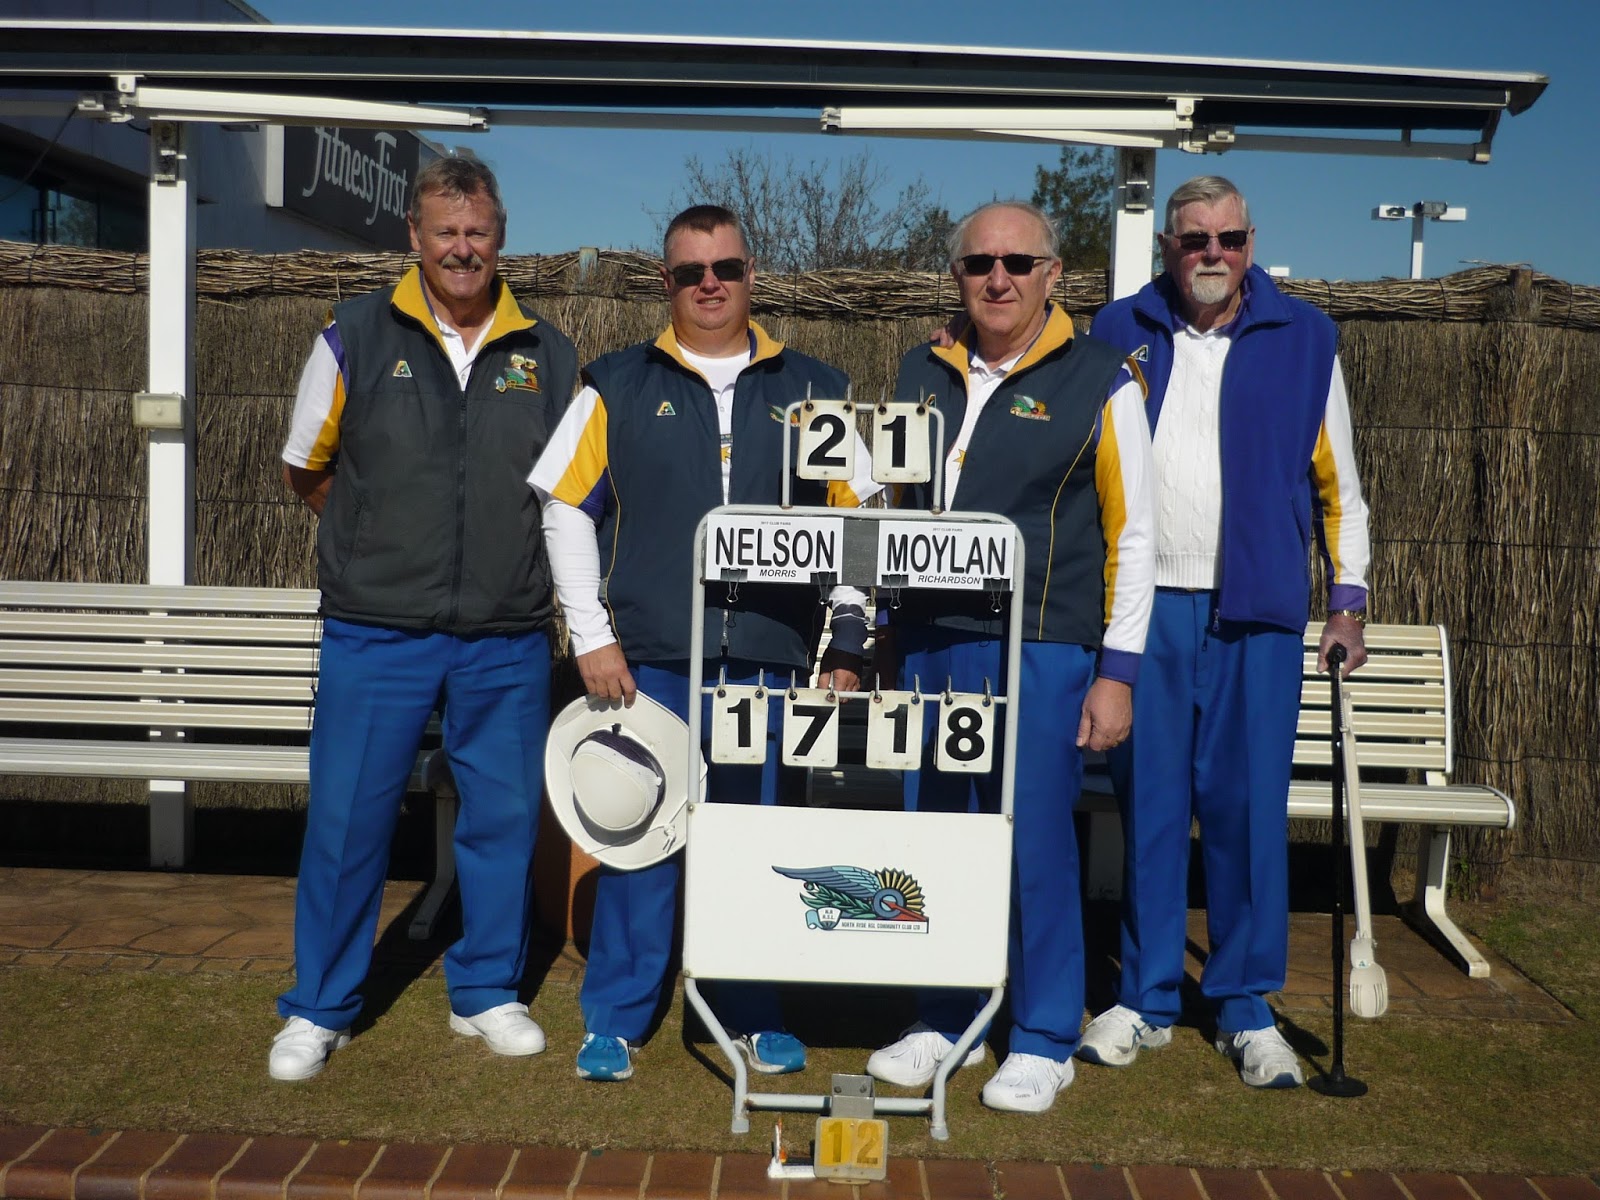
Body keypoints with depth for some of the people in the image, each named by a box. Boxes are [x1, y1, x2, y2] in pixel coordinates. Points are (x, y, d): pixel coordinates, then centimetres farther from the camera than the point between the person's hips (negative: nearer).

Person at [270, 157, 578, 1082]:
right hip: (375, 632, -2)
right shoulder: (356, 338, 1)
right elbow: (307, 469, 12)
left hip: (508, 640, 2)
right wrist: (379, 541, 9)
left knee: (506, 818, 9)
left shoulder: (547, 356, 6)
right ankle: (320, 1008, 20)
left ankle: (488, 991, 27)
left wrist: (521, 561, 7)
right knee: (347, 820, 3)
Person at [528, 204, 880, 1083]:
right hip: (650, 657, -1)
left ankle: (756, 1015, 23)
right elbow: (566, 510, 5)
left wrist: (846, 644, 5)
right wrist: (592, 636, -2)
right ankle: (615, 1020, 17)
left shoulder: (811, 391, 11)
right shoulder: (619, 386, 8)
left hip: (772, 657, 1)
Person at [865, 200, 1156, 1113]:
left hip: (1042, 649, -4)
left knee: (1036, 841, 0)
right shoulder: (924, 375, 12)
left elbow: (1133, 538, -3)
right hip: (932, 640, 5)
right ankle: (946, 1022, 26)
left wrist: (1117, 670, -7)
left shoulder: (1100, 381, -1)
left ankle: (1045, 1041, 17)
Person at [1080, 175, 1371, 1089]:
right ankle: (1148, 999, 17)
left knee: (1250, 807, 2)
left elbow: (1338, 482, 9)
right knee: (1149, 802, 5)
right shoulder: (1119, 334, 8)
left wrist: (1348, 601, 4)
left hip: (1259, 612, -1)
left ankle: (1248, 1008, 15)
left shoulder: (1305, 338, 7)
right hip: (1144, 606, 1)